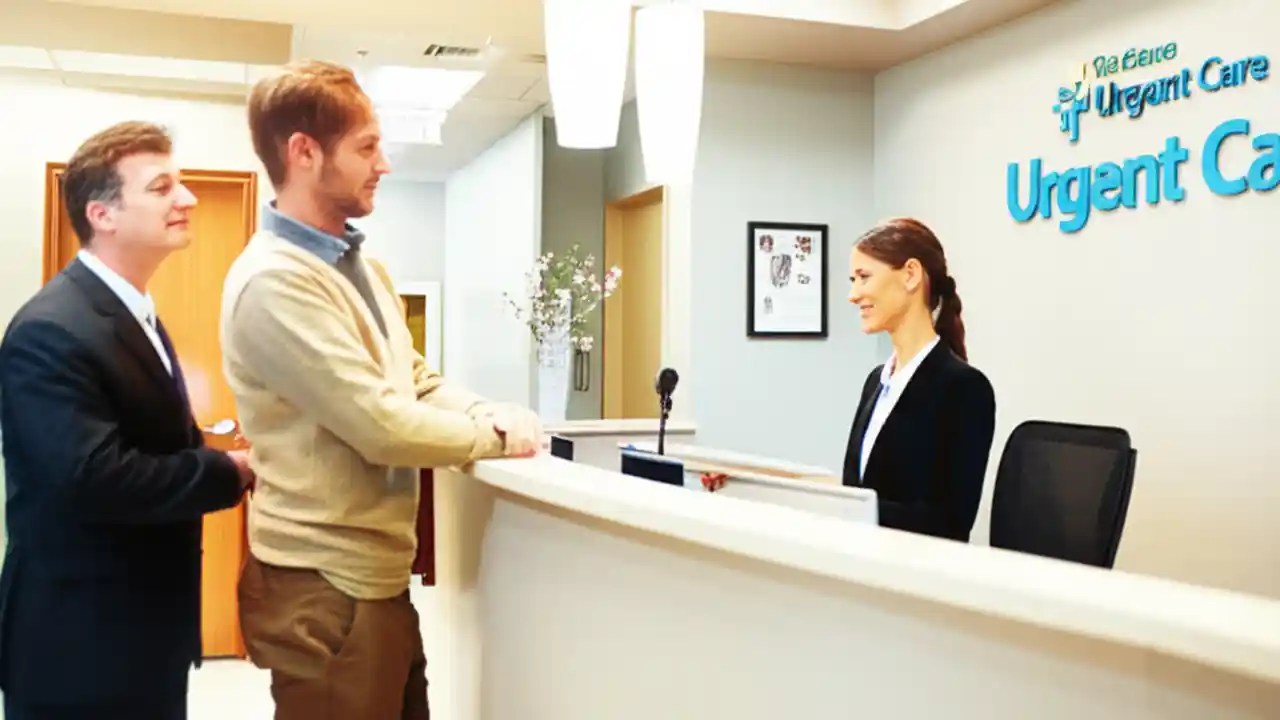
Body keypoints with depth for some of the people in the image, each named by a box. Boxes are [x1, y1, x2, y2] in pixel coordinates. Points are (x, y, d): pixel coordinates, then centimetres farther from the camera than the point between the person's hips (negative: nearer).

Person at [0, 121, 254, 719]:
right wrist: (230, 472, -19)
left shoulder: (135, 314, 12)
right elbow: (93, 477, -29)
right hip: (82, 649, -9)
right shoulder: (52, 331, -21)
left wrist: (220, 453, -4)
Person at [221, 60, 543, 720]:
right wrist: (497, 436, -10)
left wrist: (489, 411, -6)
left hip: (376, 572, 9)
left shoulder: (361, 263, 12)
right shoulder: (274, 280, -20)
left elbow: (417, 382, 14)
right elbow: (384, 428, -25)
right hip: (326, 586, -9)